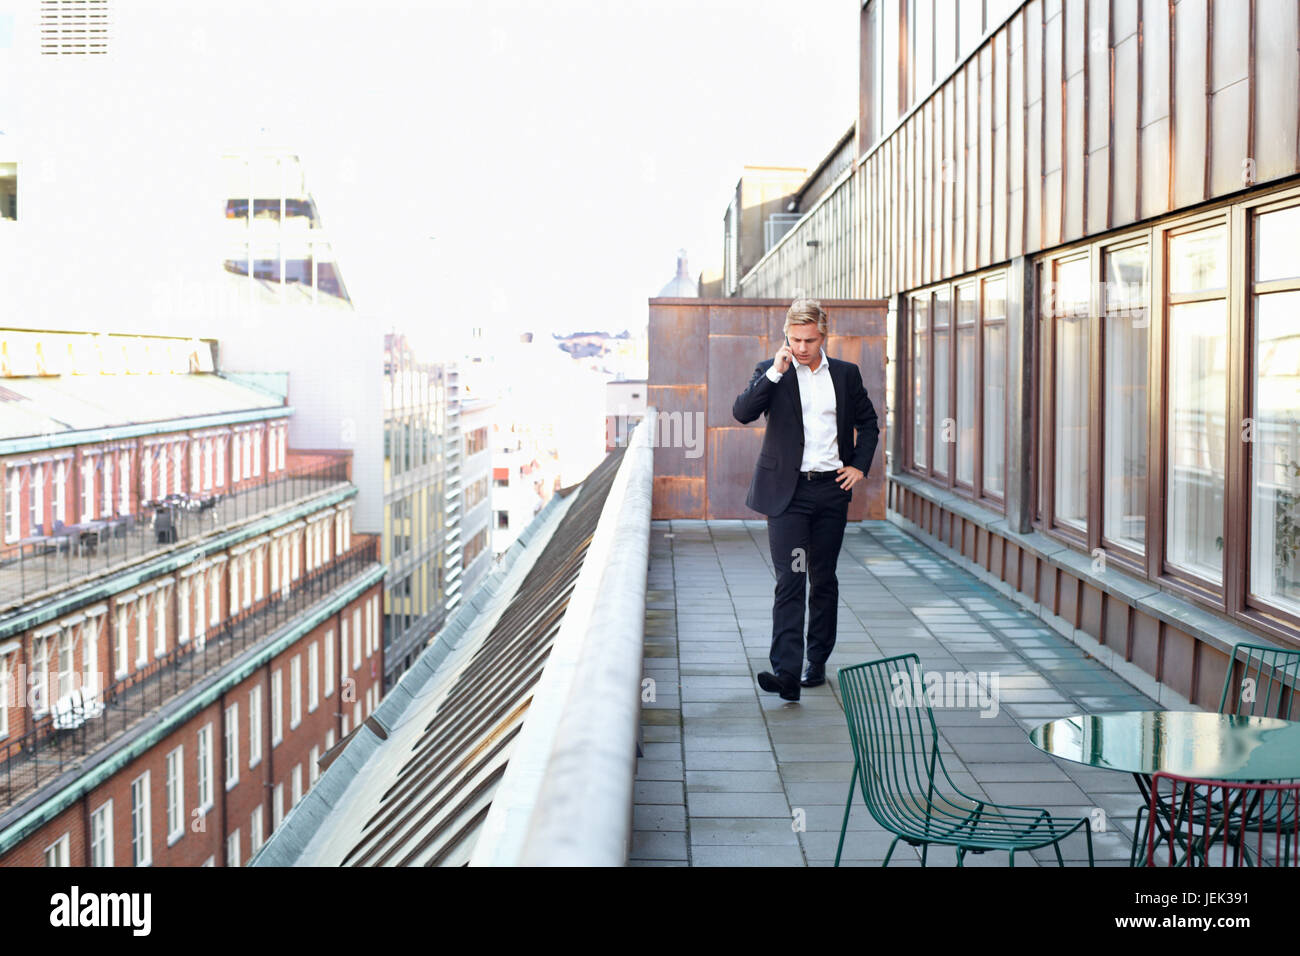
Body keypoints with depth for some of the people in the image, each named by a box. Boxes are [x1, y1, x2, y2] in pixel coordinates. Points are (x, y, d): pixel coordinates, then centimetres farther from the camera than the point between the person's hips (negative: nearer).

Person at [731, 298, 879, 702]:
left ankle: (817, 662, 22)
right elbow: (742, 412, -14)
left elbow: (868, 421, 19)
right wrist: (775, 372, -20)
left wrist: (860, 465, 7)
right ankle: (786, 672, -17)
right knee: (789, 581, -11)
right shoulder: (771, 372, 1)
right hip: (788, 491, -3)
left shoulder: (845, 374, 8)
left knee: (824, 580, 11)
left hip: (832, 490, 3)